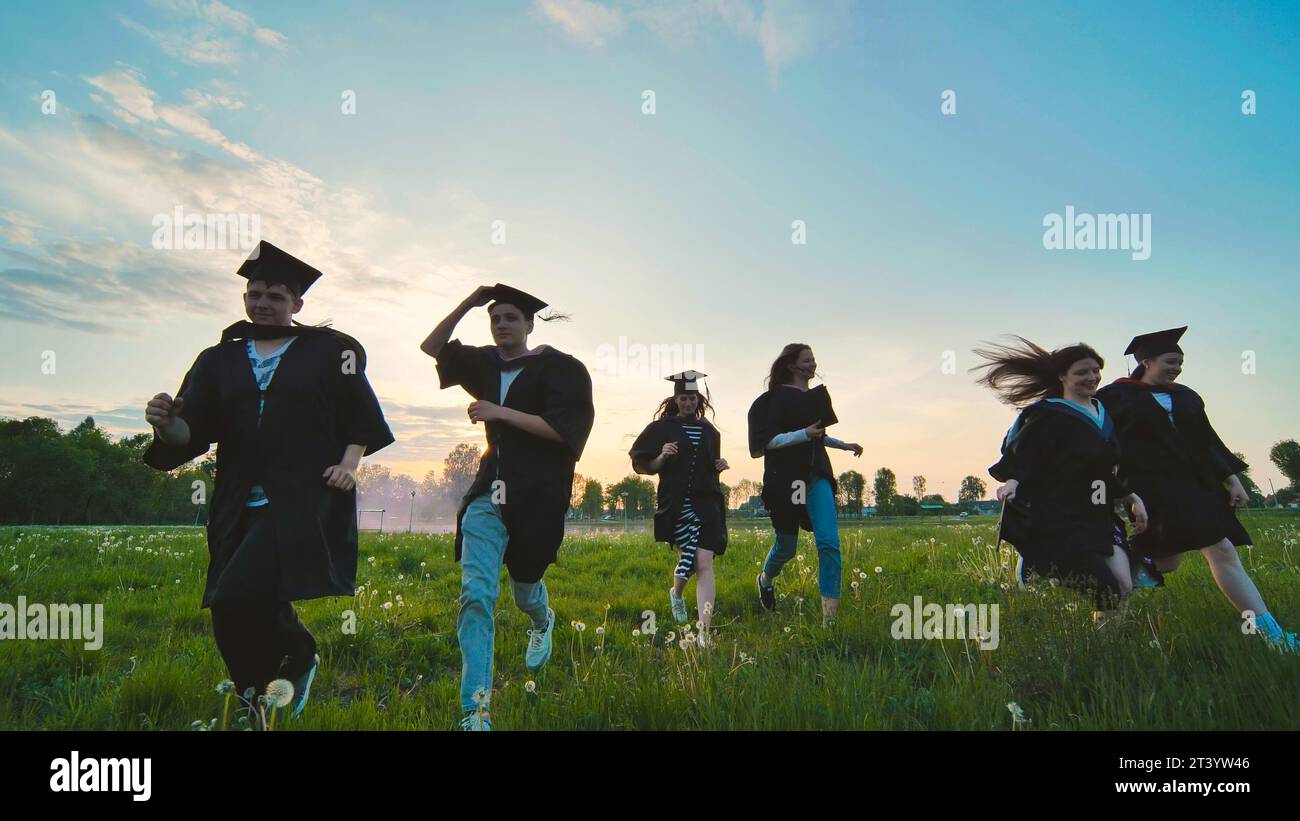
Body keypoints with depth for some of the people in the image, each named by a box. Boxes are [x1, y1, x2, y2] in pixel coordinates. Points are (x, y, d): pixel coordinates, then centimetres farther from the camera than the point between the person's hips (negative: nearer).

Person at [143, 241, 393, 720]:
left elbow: (364, 417, 5)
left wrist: (349, 464, -10)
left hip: (306, 501, -4)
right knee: (231, 617, 5)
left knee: (238, 597, -21)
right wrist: (167, 424, -18)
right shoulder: (218, 361, 13)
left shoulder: (329, 350, 6)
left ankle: (298, 656, 7)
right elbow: (192, 435, 4)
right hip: (240, 506, 5)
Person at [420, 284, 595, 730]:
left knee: (522, 578, 15)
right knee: (475, 593, -11)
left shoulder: (559, 368, -6)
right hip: (489, 491, 4)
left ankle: (543, 621, 55)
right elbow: (432, 346, 16)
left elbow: (562, 430, -14)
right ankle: (475, 710, -12)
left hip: (537, 495, -3)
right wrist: (468, 303, 4)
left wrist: (501, 412, -19)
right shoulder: (487, 363, 10)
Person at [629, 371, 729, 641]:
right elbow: (643, 466, 4)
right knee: (689, 557, 4)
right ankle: (676, 593, 42)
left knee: (704, 563, -11)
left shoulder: (709, 431, 14)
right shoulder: (662, 428, 4)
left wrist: (720, 466, 6)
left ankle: (704, 632, -14)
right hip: (675, 504, -1)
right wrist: (662, 457, -14)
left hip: (707, 502, 2)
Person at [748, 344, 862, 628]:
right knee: (787, 546, 8)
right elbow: (769, 442, -13)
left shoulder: (817, 395, 15)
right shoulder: (778, 397, -6)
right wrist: (805, 434, -22)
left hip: (816, 476, 5)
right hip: (786, 479, -5)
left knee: (828, 542, -11)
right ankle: (765, 579, 43)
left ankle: (830, 619, -11)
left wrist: (843, 445, 25)